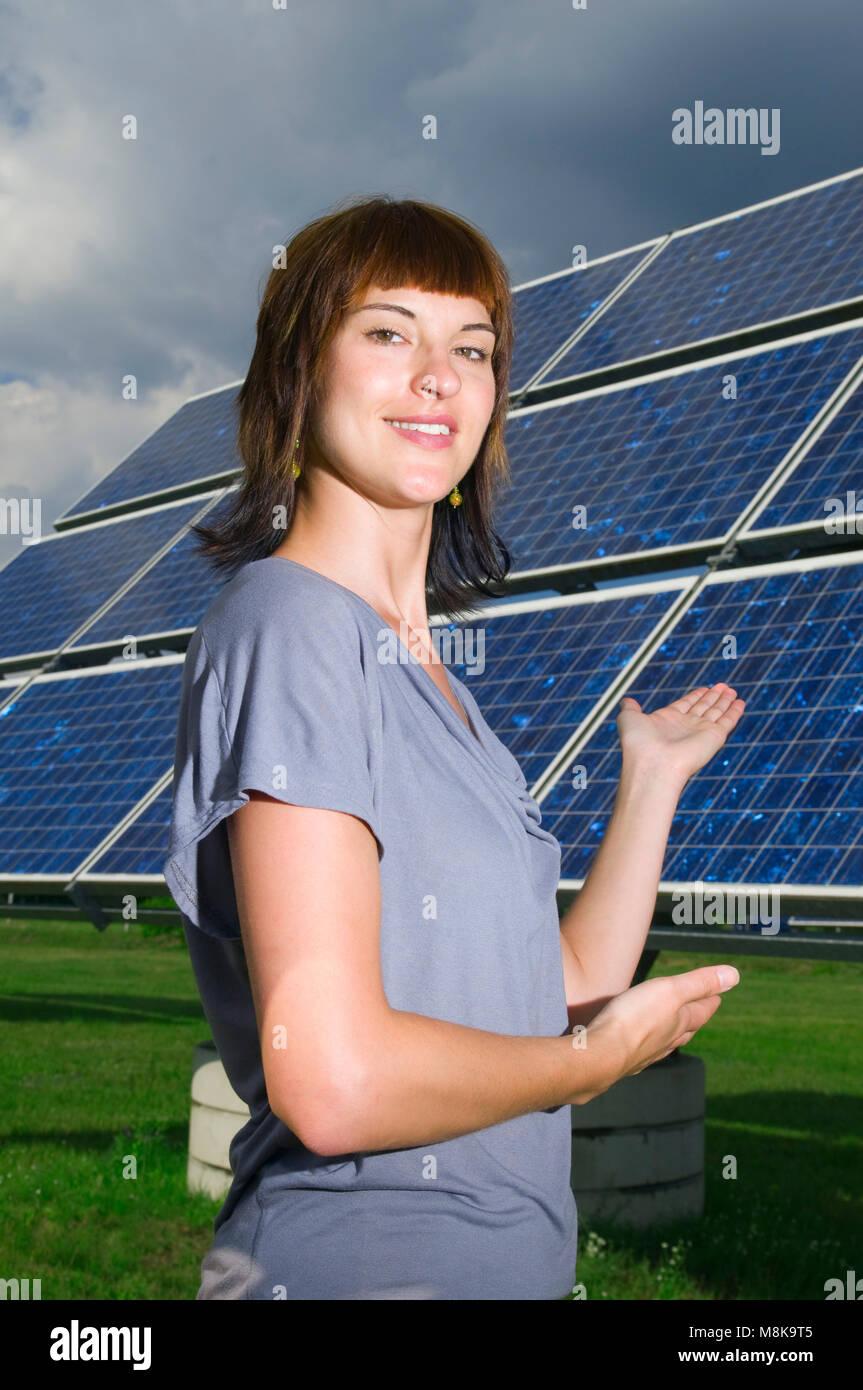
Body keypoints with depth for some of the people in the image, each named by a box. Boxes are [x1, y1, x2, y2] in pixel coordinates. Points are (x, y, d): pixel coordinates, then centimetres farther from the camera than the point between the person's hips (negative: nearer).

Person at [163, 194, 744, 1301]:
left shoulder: (425, 668, 10)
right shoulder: (289, 625, -17)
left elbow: (564, 1000, 10)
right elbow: (335, 1084, -25)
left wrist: (653, 775, 11)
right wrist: (593, 1062, -10)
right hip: (353, 1261, -8)